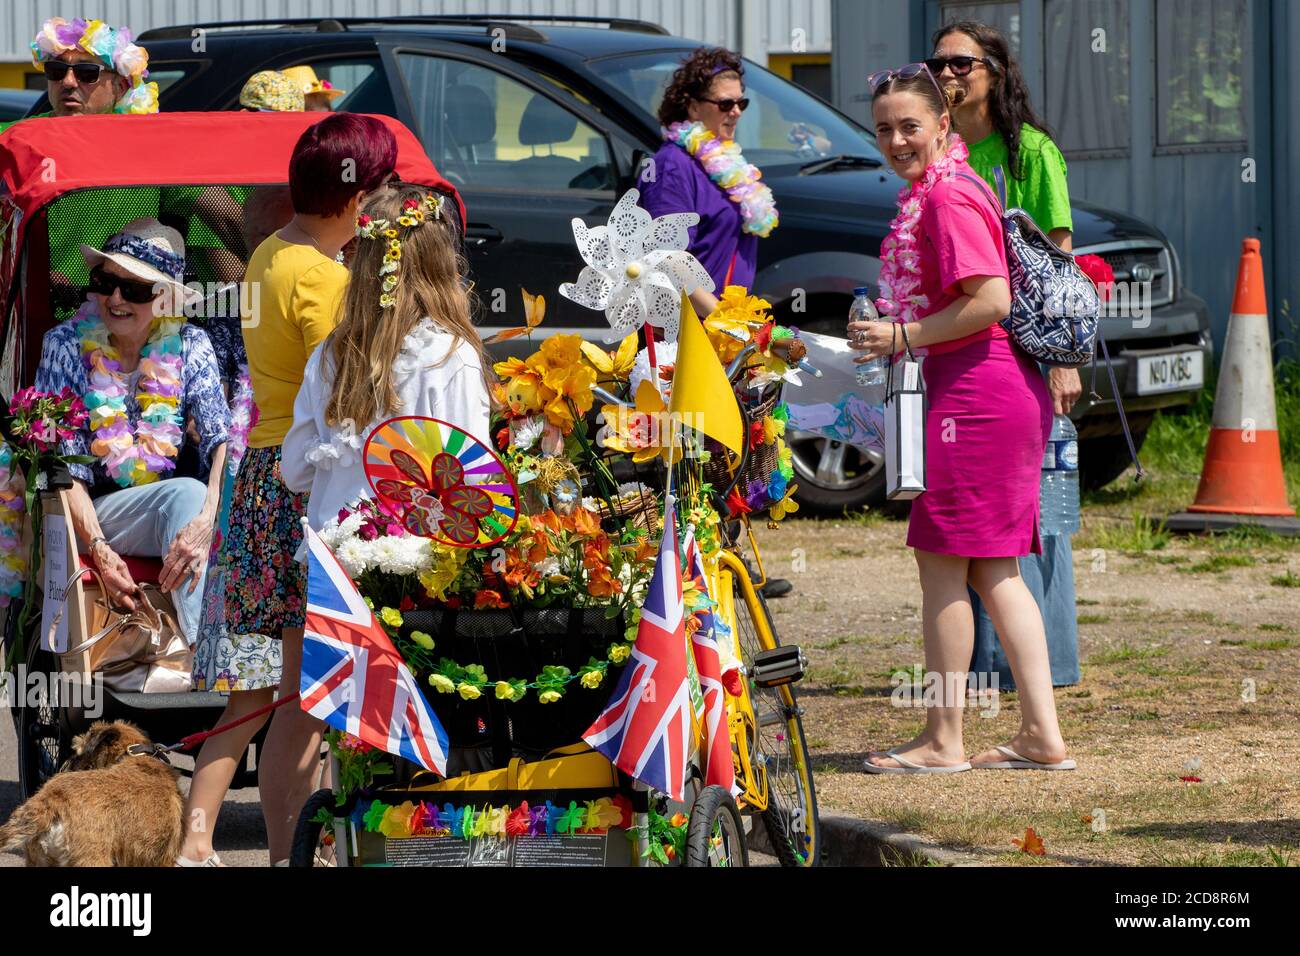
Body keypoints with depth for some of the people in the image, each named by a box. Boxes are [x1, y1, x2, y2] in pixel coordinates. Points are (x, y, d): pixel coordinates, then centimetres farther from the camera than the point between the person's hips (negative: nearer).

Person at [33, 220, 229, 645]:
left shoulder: (189, 346, 4)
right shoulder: (67, 344, 0)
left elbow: (223, 438, -11)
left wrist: (207, 520, -31)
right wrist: (99, 549, -21)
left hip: (177, 512, 2)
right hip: (96, 511, -2)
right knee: (186, 492, -31)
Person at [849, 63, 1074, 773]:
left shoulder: (945, 196, -14)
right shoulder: (933, 189, 17)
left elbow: (990, 300, -22)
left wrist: (903, 336, -17)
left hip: (973, 393, -10)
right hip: (1006, 391, 10)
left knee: (940, 560, -3)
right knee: (992, 570, 11)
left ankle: (944, 740, 1)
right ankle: (1042, 734, 9)